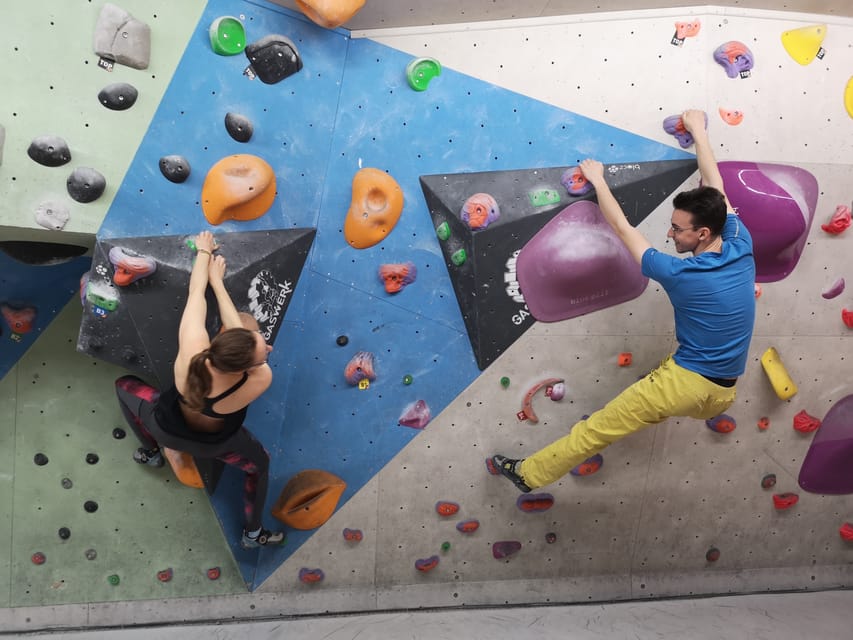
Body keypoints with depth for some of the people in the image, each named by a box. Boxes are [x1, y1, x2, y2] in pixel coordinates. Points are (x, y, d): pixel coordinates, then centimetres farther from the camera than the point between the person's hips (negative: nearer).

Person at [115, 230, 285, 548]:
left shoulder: (191, 349, -42)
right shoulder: (261, 379, -41)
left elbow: (196, 293, -24)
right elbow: (236, 323, -24)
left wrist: (204, 251, -8)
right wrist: (218, 279, -13)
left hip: (167, 429, 1)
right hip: (216, 444, -1)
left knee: (124, 385, 28)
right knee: (260, 463, 30)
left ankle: (151, 452, 40)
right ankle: (253, 534, 41)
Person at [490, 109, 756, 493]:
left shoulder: (680, 274, -17)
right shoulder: (741, 248, -3)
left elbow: (622, 229, -7)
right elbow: (716, 188, 10)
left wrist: (597, 179, 5)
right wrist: (698, 130, 22)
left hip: (685, 381, -7)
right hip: (722, 393, 7)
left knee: (598, 428, -1)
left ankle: (528, 473, 5)